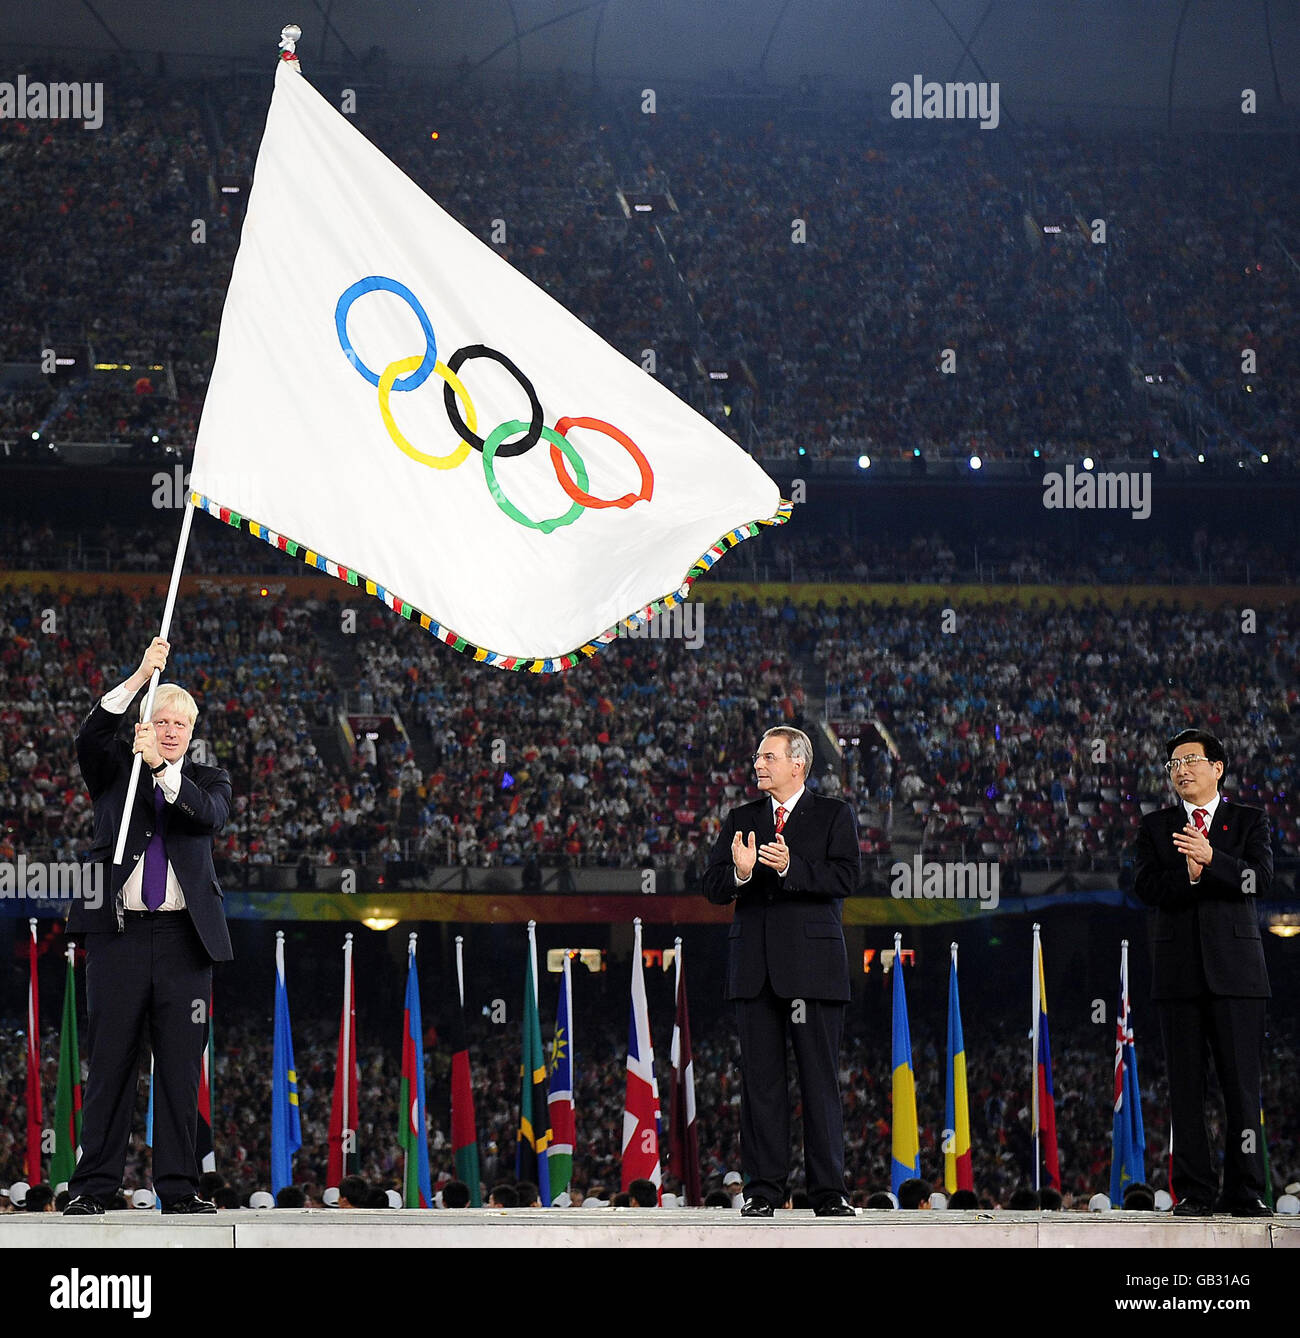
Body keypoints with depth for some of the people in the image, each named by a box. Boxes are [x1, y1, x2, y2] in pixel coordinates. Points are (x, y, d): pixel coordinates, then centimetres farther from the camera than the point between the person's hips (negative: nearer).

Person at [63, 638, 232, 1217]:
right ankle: (92, 1187, 0)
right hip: (118, 934, -1)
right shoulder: (113, 770, 13)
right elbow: (91, 736, -8)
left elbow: (211, 815, -6)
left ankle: (178, 1188, 4)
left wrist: (163, 767, -20)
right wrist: (142, 675, -17)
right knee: (109, 1061, -3)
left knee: (181, 1066, 0)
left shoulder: (207, 779, 15)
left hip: (184, 937, 1)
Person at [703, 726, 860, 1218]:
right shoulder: (741, 820, 15)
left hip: (812, 963, -3)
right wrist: (738, 872, -15)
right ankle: (763, 1190, 6)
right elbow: (712, 888, 7)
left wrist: (790, 868, -21)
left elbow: (845, 878, -8)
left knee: (821, 1079, -3)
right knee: (760, 1079, 3)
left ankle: (828, 1191, 0)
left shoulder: (834, 815, 6)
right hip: (754, 965, 3)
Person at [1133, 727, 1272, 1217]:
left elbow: (1260, 879, -6)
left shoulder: (1250, 821, 10)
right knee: (1185, 1085, 0)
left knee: (1242, 1082, -4)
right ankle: (1195, 1191, 4)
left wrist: (1211, 859, -19)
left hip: (1236, 969, -1)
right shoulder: (1155, 827, 14)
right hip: (1179, 970, 2)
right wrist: (1188, 877, -16)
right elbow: (1145, 886, 0)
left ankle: (1244, 1192, 0)